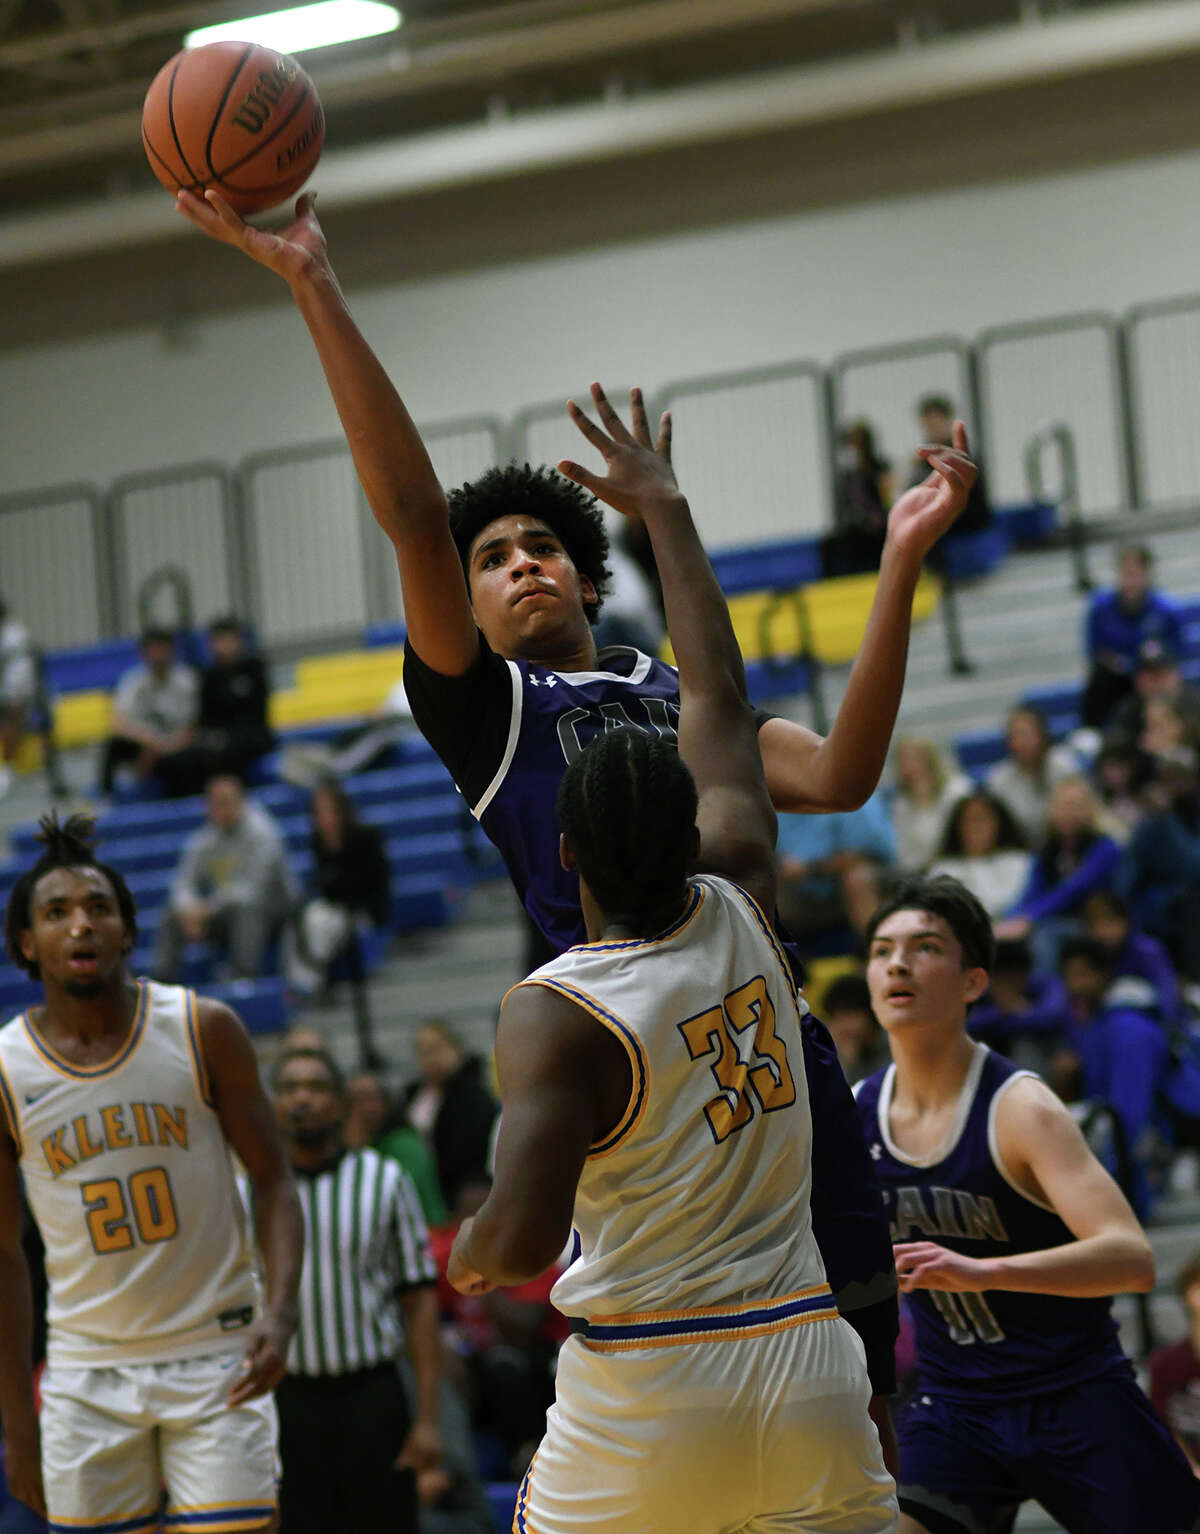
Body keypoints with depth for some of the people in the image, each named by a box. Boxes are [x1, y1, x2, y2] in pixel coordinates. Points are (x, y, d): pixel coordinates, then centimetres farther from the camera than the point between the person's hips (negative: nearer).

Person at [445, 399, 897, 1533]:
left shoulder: (552, 1017, -13)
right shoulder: (742, 916, 2)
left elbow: (524, 1241, -23)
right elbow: (719, 697, 15)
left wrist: (468, 1255, 0)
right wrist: (663, 507, 24)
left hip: (648, 1396, -4)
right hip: (809, 1365, 4)